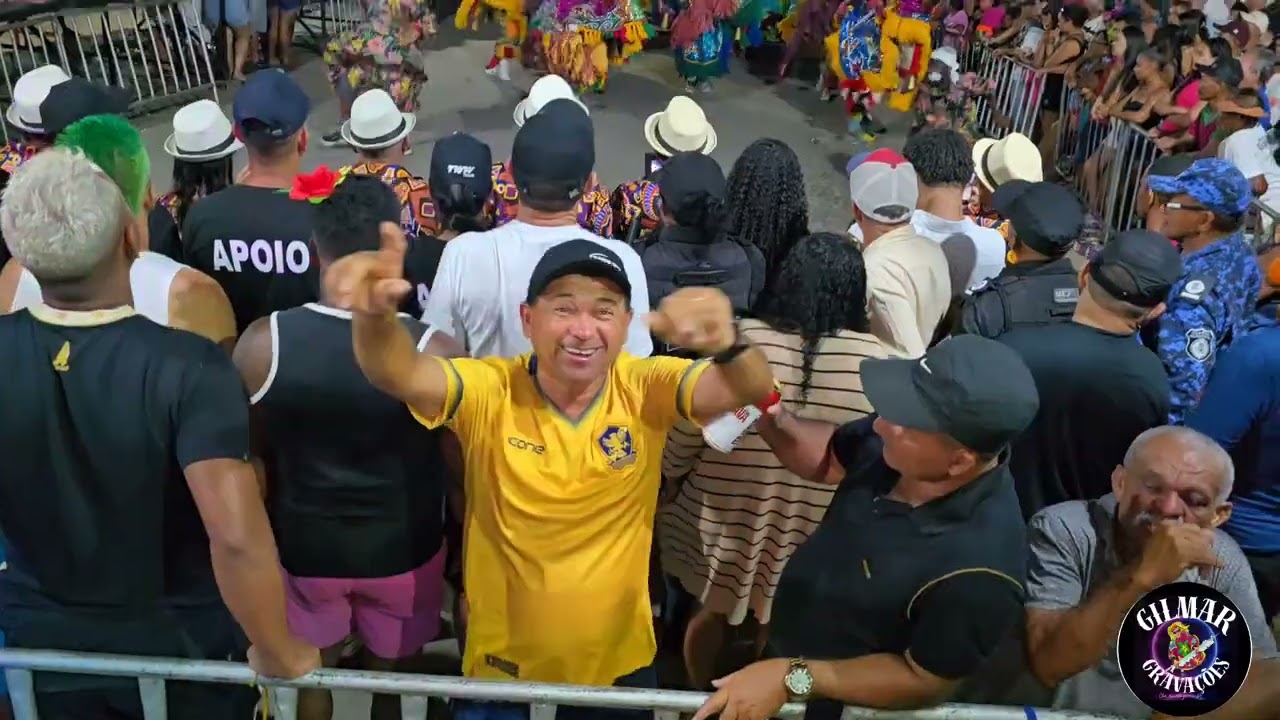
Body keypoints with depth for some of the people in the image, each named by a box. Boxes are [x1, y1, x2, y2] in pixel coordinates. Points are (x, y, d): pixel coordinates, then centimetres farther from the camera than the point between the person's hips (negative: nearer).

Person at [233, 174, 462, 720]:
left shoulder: (261, 342, -18)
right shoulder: (433, 353, -24)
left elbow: (253, 454, -3)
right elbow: (457, 468, -11)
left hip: (303, 544, 1)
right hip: (401, 548, -1)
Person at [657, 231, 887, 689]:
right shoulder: (875, 360, -18)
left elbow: (685, 435, -10)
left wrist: (670, 479, 9)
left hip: (725, 509, 0)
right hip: (815, 525, 1)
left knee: (711, 606, 25)